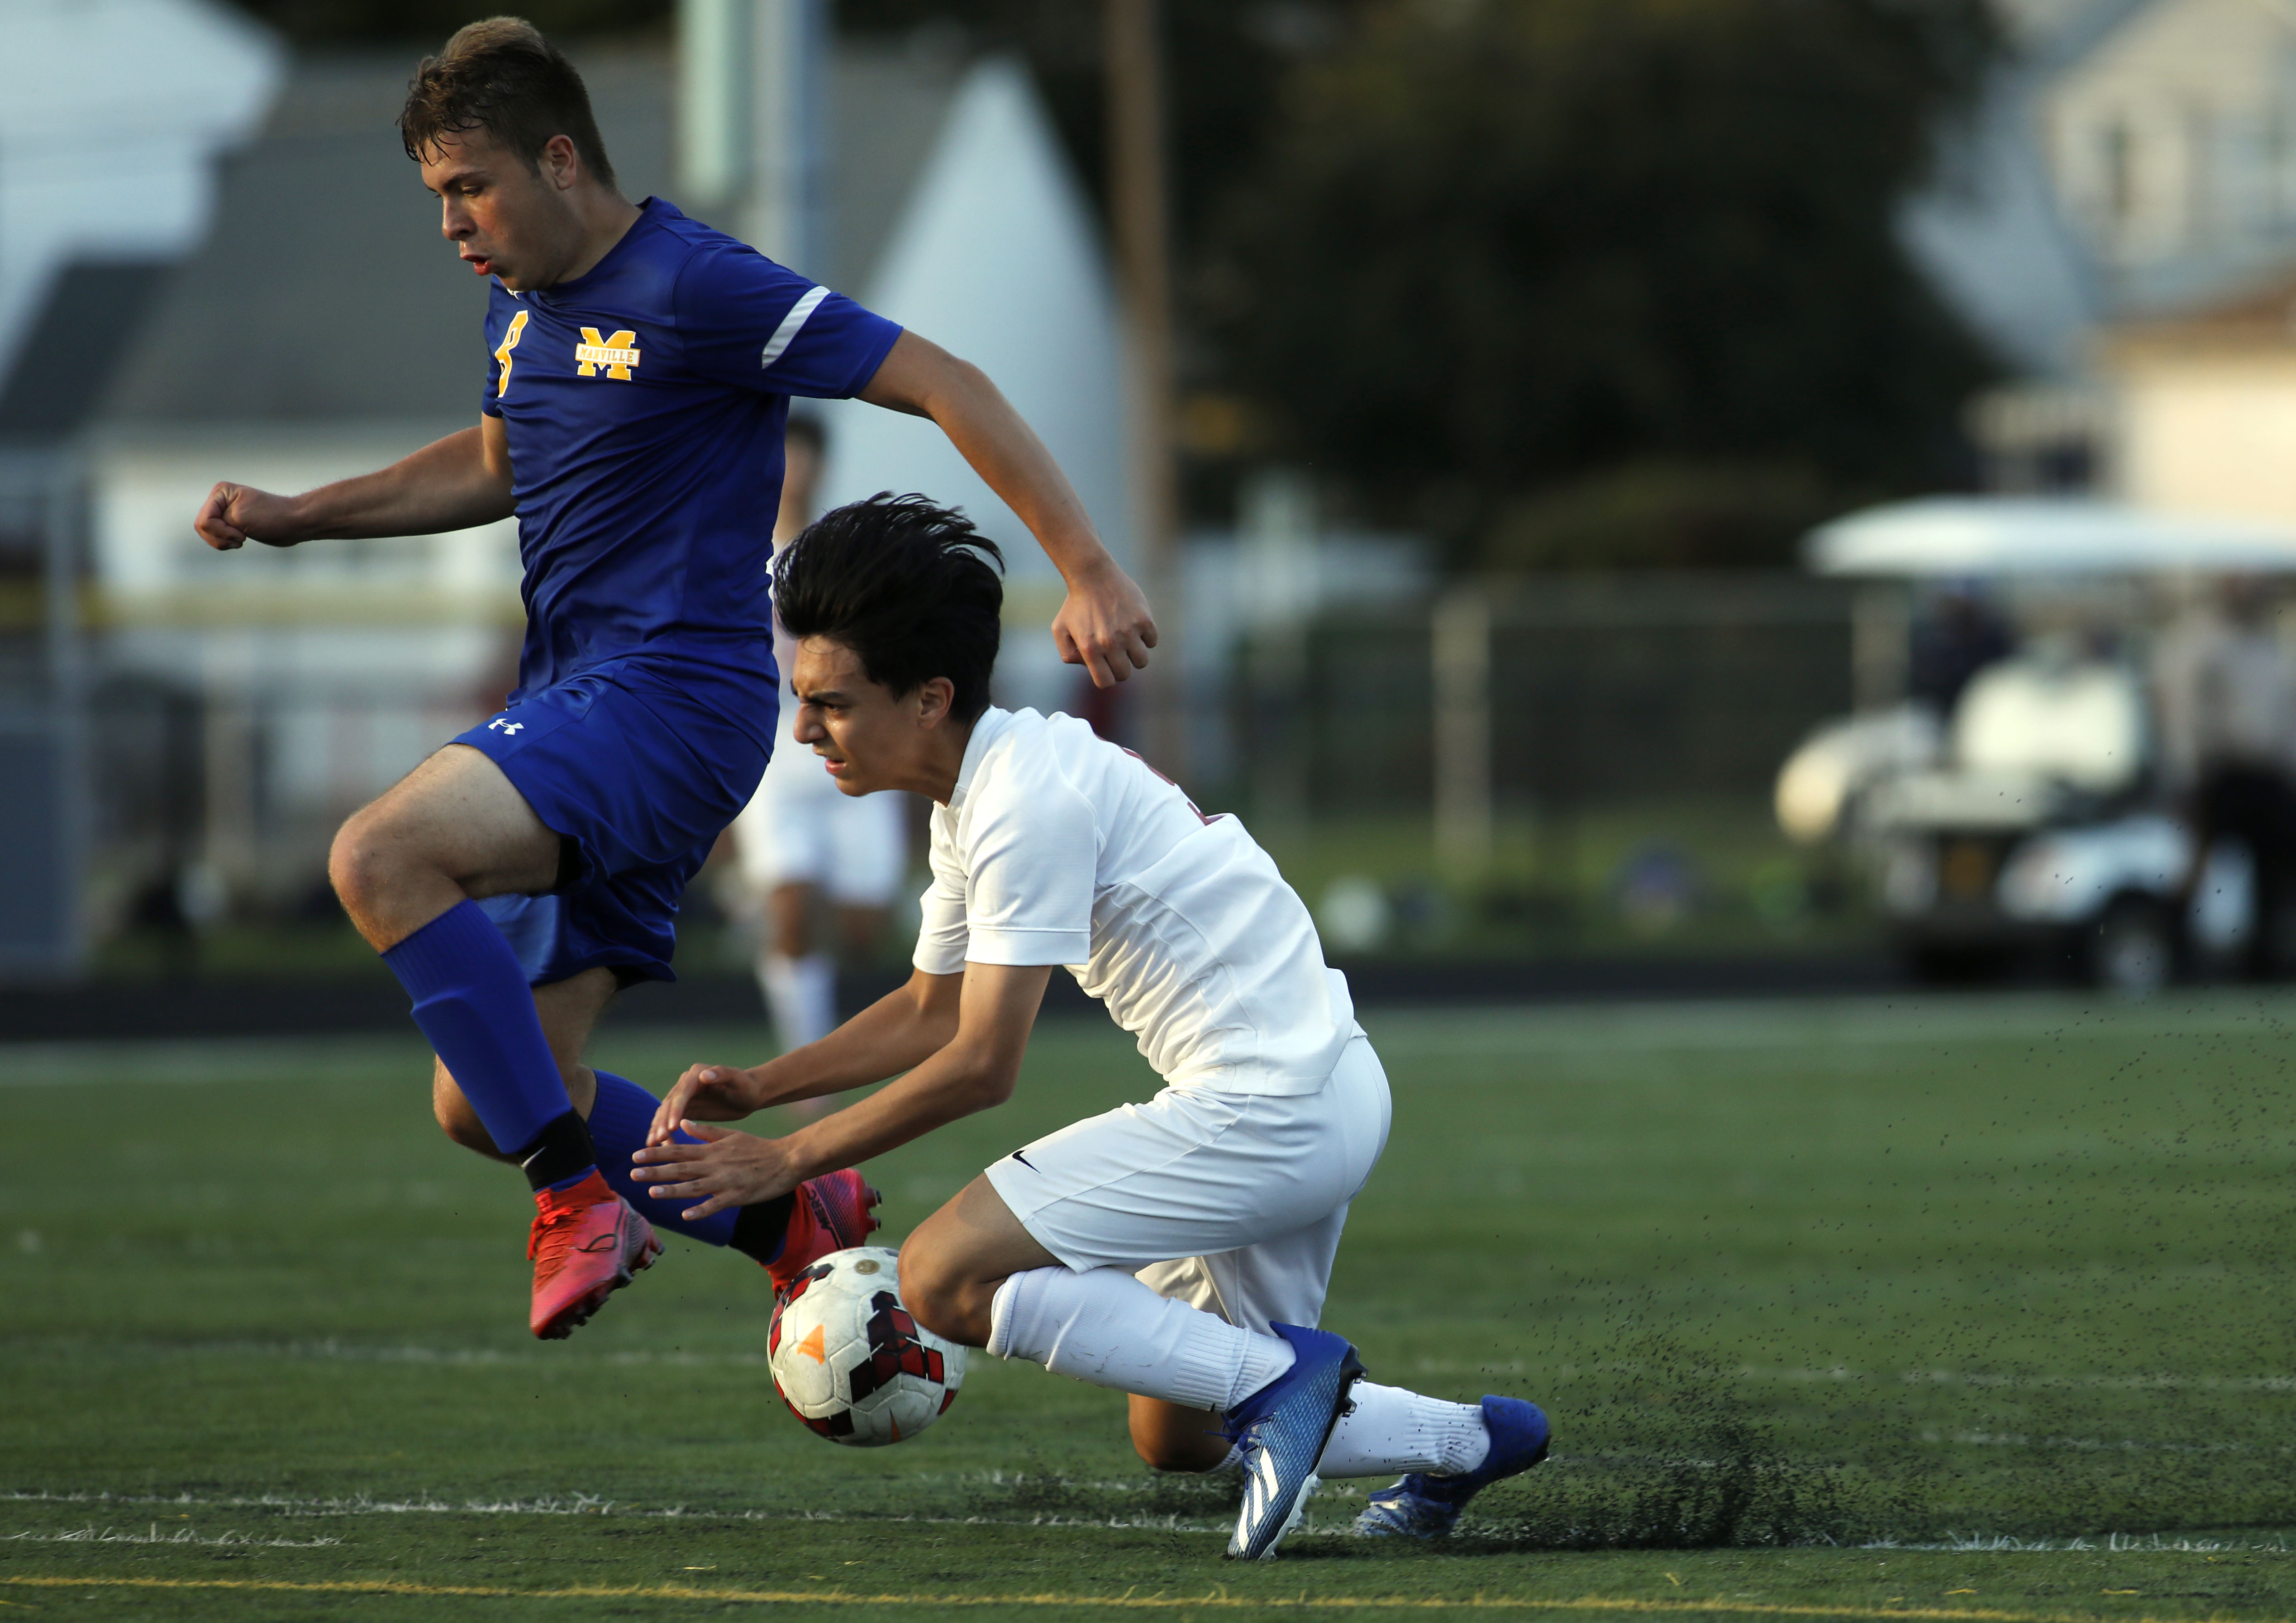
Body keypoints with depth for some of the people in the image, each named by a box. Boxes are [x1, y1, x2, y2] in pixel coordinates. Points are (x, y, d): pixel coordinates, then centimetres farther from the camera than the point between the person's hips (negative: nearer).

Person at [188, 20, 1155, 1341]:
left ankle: (579, 1195, -24)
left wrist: (1090, 572, -20)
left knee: (381, 857, -29)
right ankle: (796, 1222, 18)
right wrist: (296, 517, 24)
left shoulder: (693, 289, -13)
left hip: (676, 691, -9)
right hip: (577, 697, 9)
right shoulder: (523, 300, 13)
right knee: (484, 1107, 5)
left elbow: (946, 386, -14)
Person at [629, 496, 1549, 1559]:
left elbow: (982, 1066, -18)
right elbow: (930, 1011, 24)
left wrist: (785, 1162, -12)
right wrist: (758, 1089, 12)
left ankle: (1278, 1377, -15)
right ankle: (1466, 1442, 22)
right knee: (1175, 1438, 17)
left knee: (944, 1279, -16)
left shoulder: (1026, 804, -18)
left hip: (1265, 1111, -10)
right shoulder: (980, 791, 13)